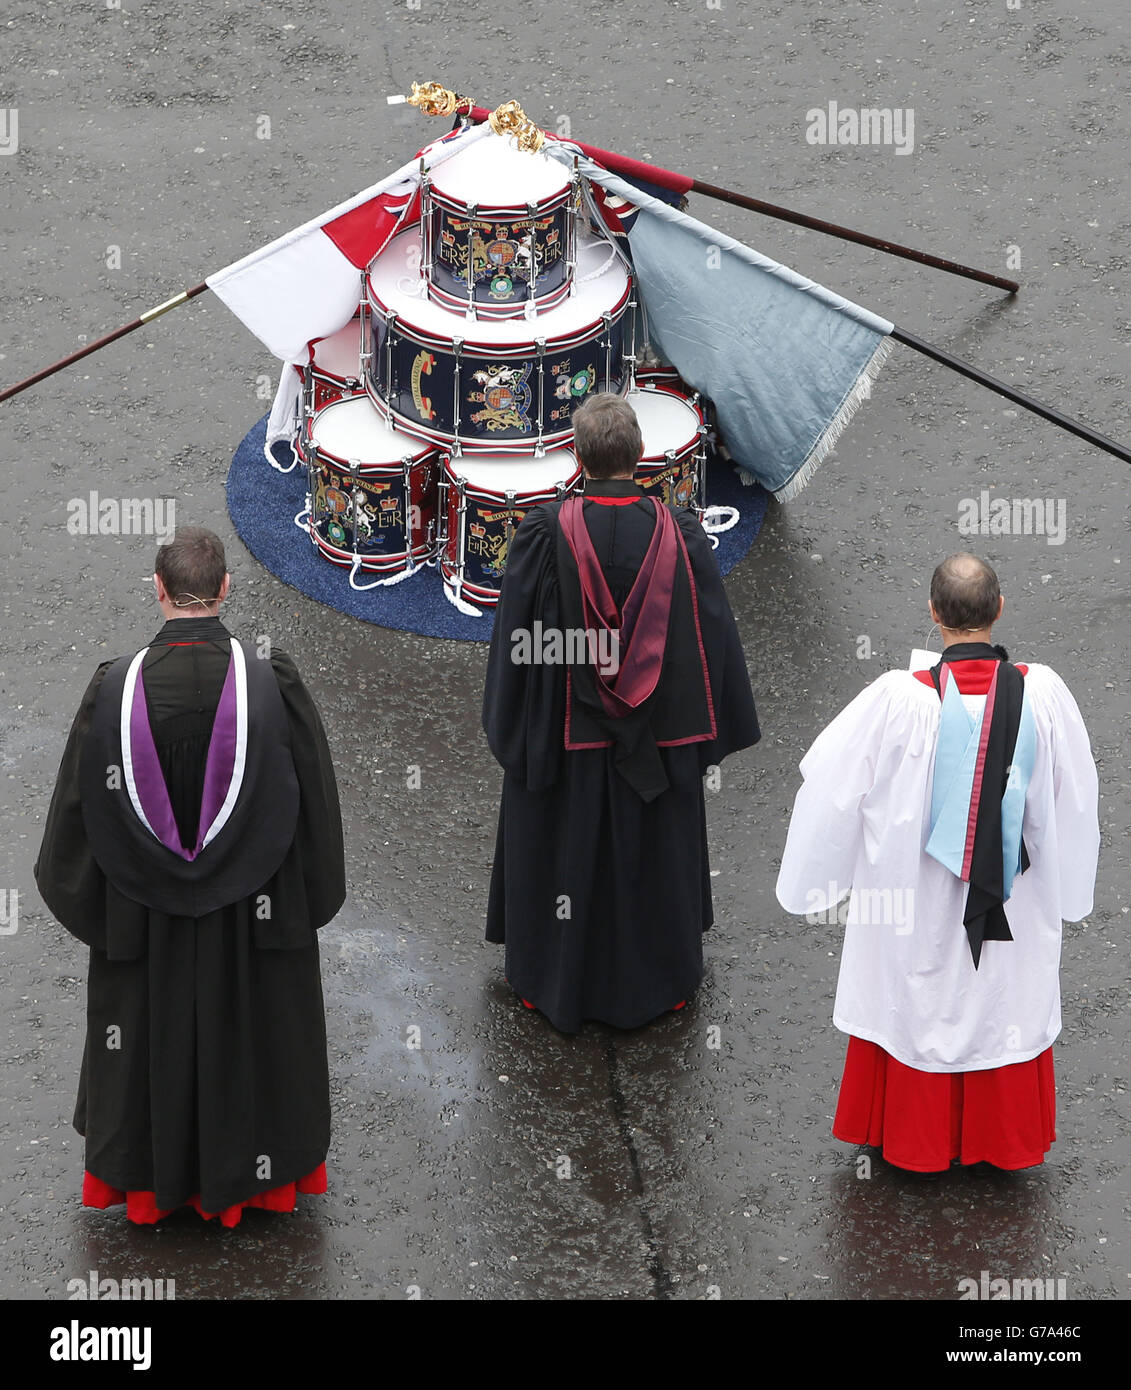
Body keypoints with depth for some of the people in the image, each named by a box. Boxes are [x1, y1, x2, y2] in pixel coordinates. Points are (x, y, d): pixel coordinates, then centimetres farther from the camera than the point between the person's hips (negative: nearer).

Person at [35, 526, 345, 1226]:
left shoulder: (116, 687, -16)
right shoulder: (272, 680, -18)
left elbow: (80, 810, -6)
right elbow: (315, 802, -8)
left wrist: (89, 904, 10)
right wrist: (316, 896, 7)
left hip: (144, 913, 1)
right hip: (253, 914, -1)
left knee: (154, 1032, 19)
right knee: (247, 1034, 18)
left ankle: (147, 1176, 35)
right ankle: (248, 1172, 34)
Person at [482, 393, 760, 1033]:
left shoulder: (545, 533, -17)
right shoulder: (681, 534, -13)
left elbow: (517, 639, -10)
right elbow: (714, 640, -5)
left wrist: (515, 732, 3)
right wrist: (710, 733, 7)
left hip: (568, 740, -1)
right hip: (659, 741, 1)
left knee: (566, 854, 17)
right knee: (655, 856, 19)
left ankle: (559, 984, 32)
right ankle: (655, 984, 34)